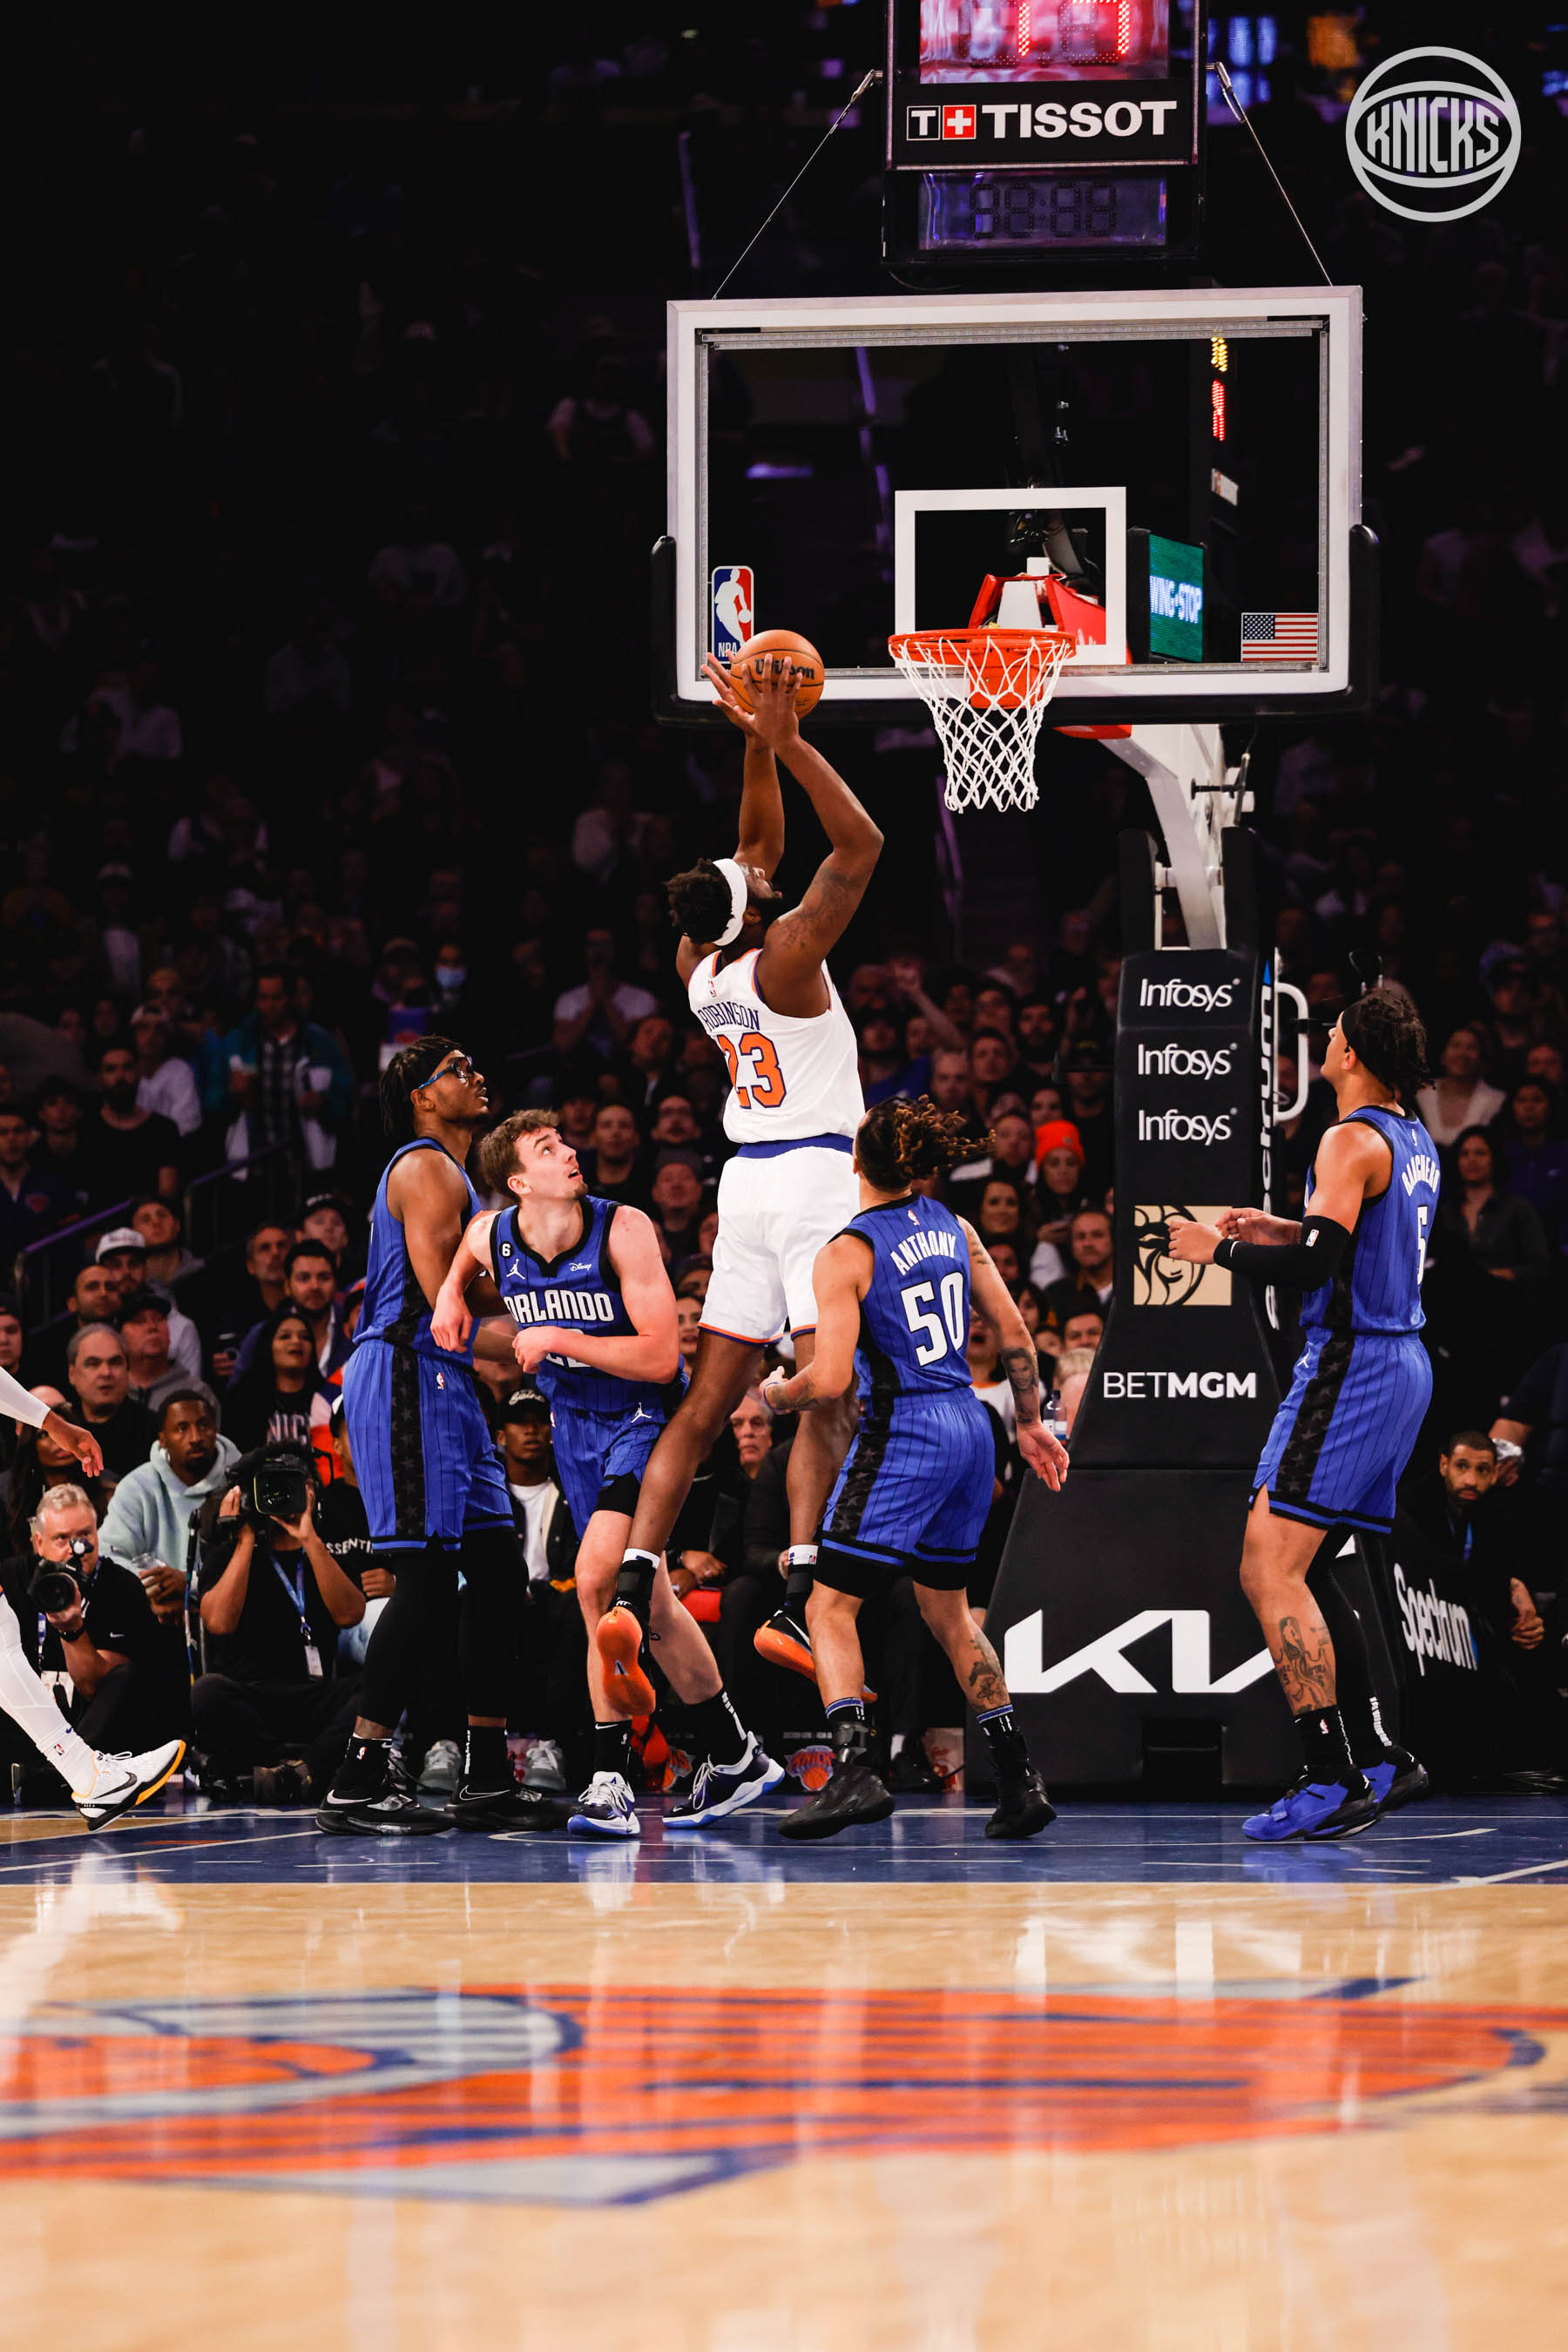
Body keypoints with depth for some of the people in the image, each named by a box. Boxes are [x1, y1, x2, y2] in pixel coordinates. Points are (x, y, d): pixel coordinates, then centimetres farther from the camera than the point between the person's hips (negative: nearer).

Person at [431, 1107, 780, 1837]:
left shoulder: (623, 1230, -21)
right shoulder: (491, 1236, -6)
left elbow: (659, 1358, -24)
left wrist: (556, 1339, -24)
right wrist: (450, 1292, 4)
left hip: (644, 1419, -6)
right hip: (574, 1424, 6)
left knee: (598, 1577, -23)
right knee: (646, 1603, 8)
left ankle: (610, 1776, -16)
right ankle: (732, 1758, 17)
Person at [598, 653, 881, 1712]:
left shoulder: (702, 967, 6)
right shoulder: (783, 960, -14)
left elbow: (762, 844, 20)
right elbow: (861, 842, -15)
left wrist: (755, 745, 14)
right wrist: (785, 742, -15)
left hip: (749, 1185, 7)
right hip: (816, 1181, -7)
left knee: (708, 1401, 8)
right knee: (826, 1394, -11)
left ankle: (633, 1585, -2)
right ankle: (799, 1595, -24)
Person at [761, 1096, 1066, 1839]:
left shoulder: (846, 1254, -12)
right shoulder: (952, 1228, 7)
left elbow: (830, 1378, -18)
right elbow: (1013, 1330, 11)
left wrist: (775, 1395, 3)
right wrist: (1030, 1421, 22)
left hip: (902, 1436, -7)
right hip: (969, 1427, 7)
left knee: (829, 1609, -2)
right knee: (947, 1610, 19)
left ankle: (853, 1769, -20)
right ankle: (1019, 1780, 14)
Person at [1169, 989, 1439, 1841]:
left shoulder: (1354, 1141, -15)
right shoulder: (1416, 1144, 15)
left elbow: (1314, 1264, -23)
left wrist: (1220, 1249, -9)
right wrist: (1284, 1231, 21)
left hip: (1353, 1369, -10)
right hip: (1402, 1364, 10)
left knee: (1270, 1572, -12)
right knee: (1300, 1572, 18)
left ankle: (1331, 1780, -17)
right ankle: (1380, 1760, 16)